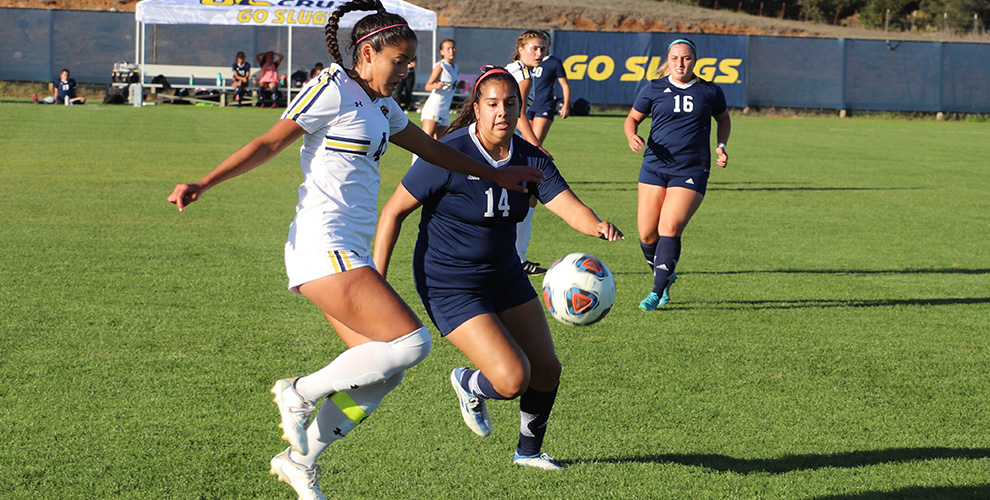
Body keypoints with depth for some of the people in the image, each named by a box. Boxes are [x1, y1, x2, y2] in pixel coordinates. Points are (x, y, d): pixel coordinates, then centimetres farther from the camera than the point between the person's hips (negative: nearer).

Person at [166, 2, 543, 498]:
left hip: (350, 255, 9)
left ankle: (300, 459, 15)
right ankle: (300, 393, -4)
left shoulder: (381, 105, 19)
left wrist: (495, 173, 39)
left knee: (381, 374, 5)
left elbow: (431, 149, 32)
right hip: (324, 247, -9)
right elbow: (268, 144, -8)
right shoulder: (333, 90, -7)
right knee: (410, 343, -17)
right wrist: (202, 184, -15)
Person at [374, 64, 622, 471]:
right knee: (512, 379, -18)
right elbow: (394, 210, -14)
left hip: (504, 275, 7)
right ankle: (468, 384, 18)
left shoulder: (529, 159, -4)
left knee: (547, 370, 10)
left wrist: (597, 226, -40)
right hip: (449, 285, -6)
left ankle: (529, 449, 38)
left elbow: (567, 204, -17)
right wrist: (376, 281, -16)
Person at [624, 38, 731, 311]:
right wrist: (632, 137, -7)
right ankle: (665, 277, 26)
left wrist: (721, 146, 7)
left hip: (691, 171, -2)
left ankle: (658, 291, -9)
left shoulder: (709, 92, 6)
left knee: (670, 227, -18)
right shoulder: (654, 89, 5)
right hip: (655, 166, 2)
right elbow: (632, 118, 15)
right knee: (647, 233, -3)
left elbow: (723, 118, 24)